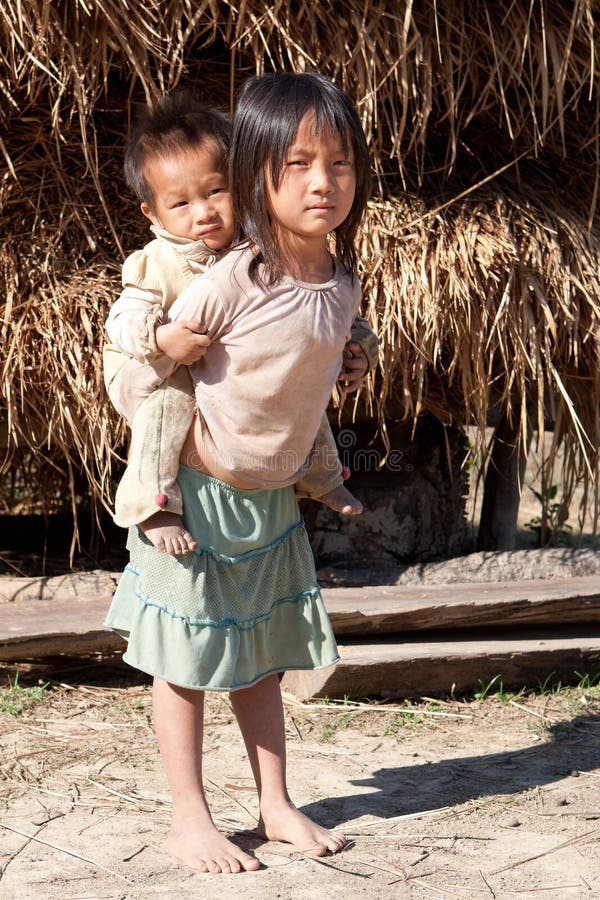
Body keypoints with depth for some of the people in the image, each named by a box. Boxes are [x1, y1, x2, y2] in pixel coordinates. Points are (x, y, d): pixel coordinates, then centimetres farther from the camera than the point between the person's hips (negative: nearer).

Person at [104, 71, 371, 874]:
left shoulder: (344, 286, -5)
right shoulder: (231, 282, -25)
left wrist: (309, 469, 11)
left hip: (273, 499, 6)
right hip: (198, 495, -6)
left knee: (263, 656, 16)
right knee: (186, 657, 4)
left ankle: (275, 805, 28)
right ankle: (189, 818, 15)